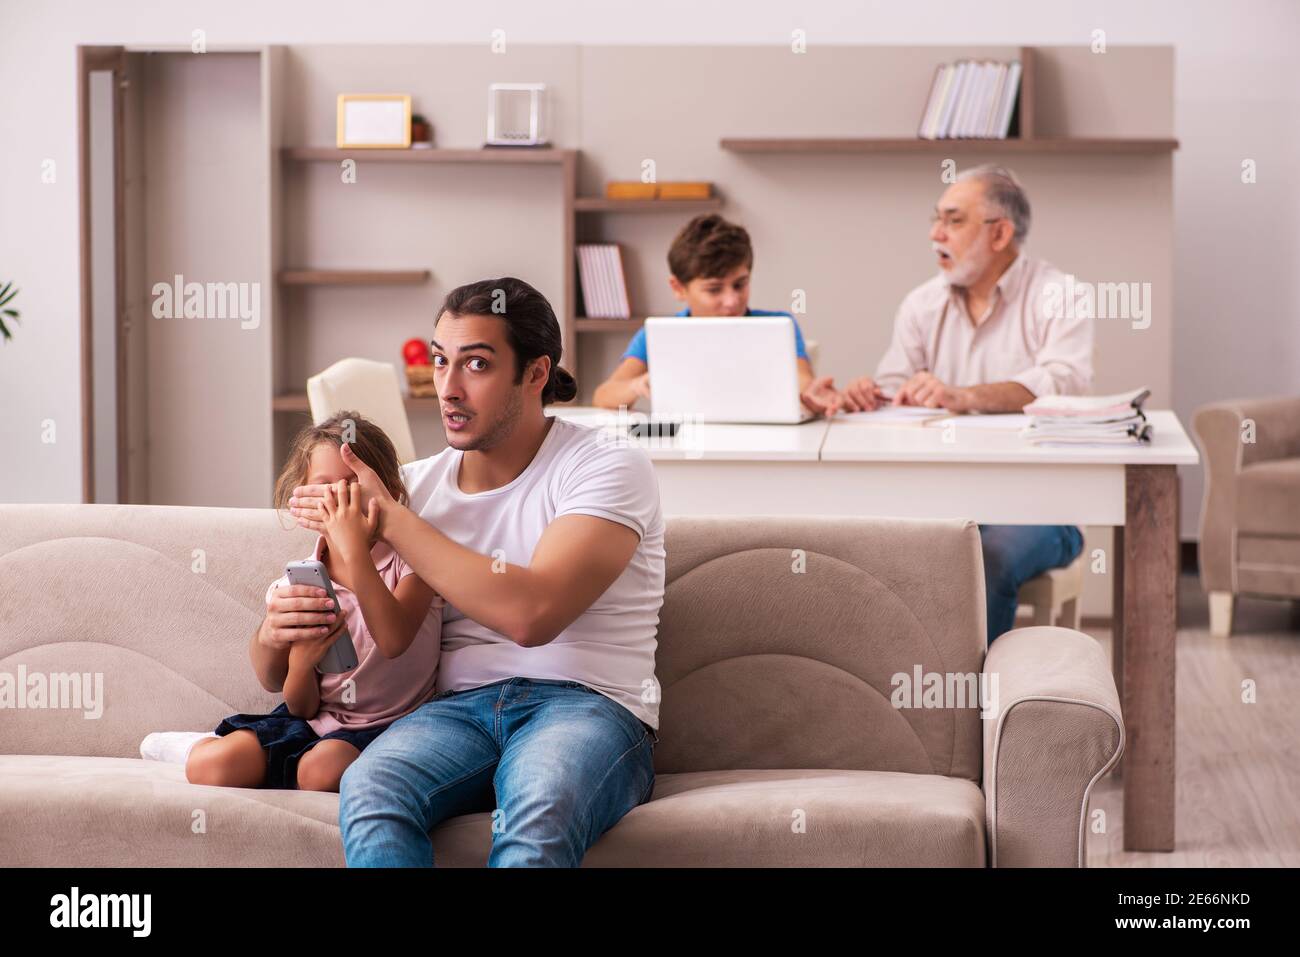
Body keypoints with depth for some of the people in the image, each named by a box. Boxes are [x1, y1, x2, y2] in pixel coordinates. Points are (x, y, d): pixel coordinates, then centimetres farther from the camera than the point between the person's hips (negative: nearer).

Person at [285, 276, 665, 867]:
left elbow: (530, 614, -17)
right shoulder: (417, 484, 14)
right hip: (461, 707, 4)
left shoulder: (609, 466, -2)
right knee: (367, 790, -33)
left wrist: (390, 519, -10)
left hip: (589, 705, -4)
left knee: (539, 811, -41)